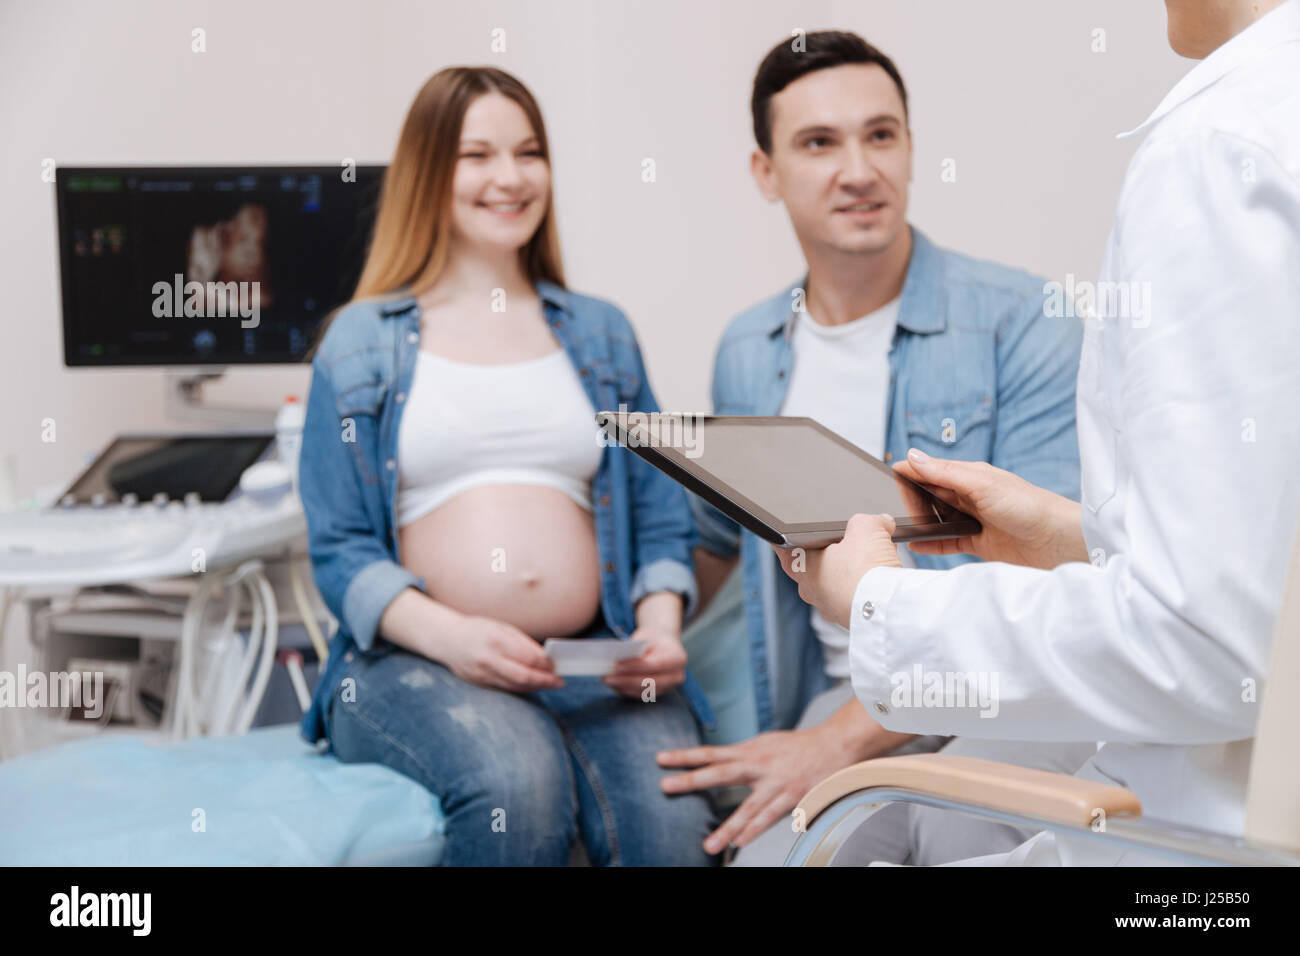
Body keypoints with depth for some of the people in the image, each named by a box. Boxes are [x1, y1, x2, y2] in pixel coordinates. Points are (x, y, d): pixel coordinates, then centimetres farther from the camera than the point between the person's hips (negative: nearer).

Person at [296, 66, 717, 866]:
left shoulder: (601, 334, 20)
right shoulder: (361, 342, 10)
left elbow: (663, 521, 16)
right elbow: (339, 550, 3)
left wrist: (660, 626, -6)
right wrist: (449, 636, -16)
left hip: (597, 666, 2)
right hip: (414, 661, -2)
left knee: (674, 821, -30)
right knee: (517, 782, -36)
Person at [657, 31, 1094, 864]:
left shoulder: (1024, 324, -7)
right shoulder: (746, 356, 10)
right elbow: (717, 540, 28)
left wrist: (839, 741, -17)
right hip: (852, 693, 3)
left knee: (958, 830, -36)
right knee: (777, 852, -29)